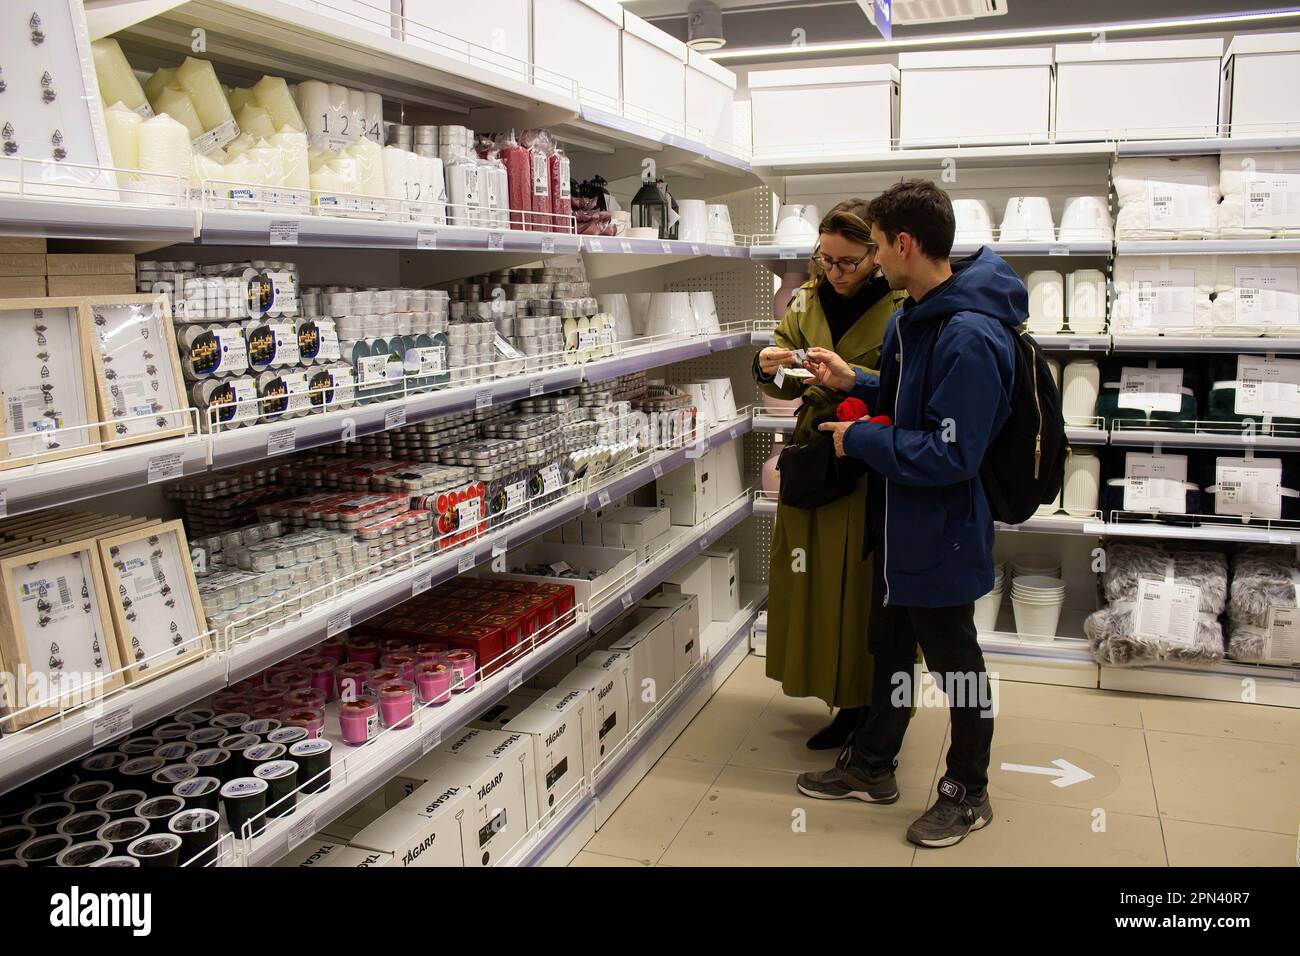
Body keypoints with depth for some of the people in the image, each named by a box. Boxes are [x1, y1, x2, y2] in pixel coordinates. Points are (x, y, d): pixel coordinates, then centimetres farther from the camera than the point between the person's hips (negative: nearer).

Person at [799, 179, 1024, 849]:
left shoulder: (969, 338, -28)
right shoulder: (916, 315, 4)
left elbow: (951, 455, -30)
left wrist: (861, 440, -20)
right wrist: (853, 382, 3)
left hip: (941, 533, -9)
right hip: (898, 523, 9)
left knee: (954, 664, 10)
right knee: (889, 648, 22)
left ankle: (967, 793, 32)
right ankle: (872, 766, 41)